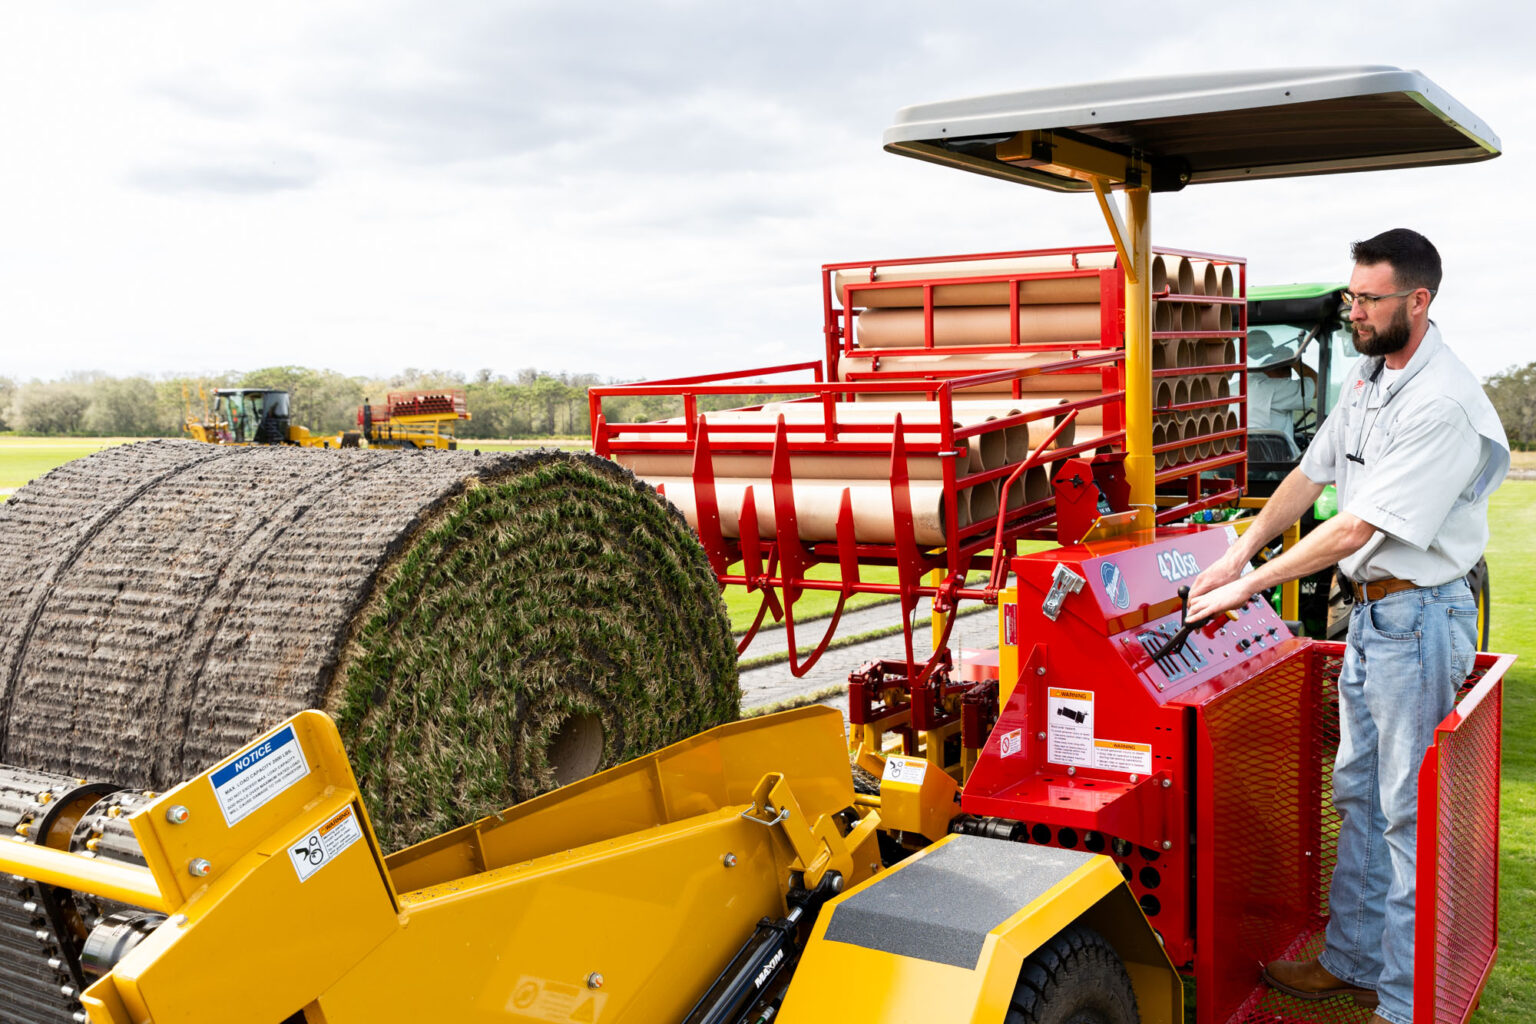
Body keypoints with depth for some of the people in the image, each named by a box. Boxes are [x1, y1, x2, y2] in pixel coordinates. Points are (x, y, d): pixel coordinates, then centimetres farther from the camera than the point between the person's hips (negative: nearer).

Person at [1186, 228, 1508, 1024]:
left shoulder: (1443, 406, -22)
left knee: (1411, 812, -2)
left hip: (1418, 616, -9)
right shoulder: (1369, 377, 8)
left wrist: (1248, 586, -20)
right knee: (1358, 794, 16)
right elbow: (1309, 475, 13)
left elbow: (1358, 529, -24)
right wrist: (1234, 557, 5)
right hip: (1369, 609, 9)